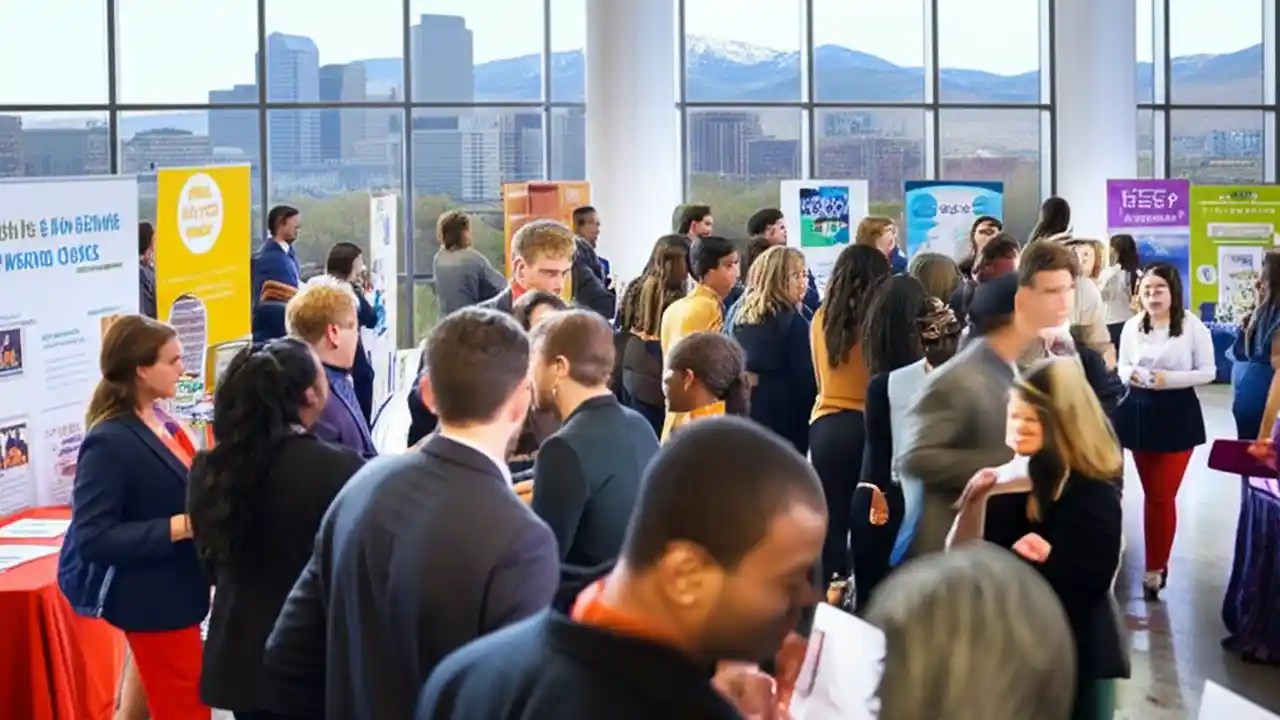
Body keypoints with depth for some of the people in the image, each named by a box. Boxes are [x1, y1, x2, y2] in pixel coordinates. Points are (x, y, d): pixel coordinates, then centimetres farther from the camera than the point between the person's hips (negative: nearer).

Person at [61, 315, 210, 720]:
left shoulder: (163, 425, 4)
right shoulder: (110, 442, -21)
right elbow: (92, 538, -25)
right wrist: (180, 527, -28)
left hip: (175, 591, 9)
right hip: (152, 600, -9)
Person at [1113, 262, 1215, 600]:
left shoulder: (1192, 325, -9)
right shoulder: (1131, 327, 0)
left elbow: (1208, 371, -6)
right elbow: (1122, 365, 12)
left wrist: (1170, 379, -19)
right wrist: (1129, 374, -12)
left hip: (1178, 413, -3)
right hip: (1140, 412, 3)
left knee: (1163, 495, -2)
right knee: (1151, 494, 13)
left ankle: (1155, 568, 10)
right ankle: (1157, 565, 25)